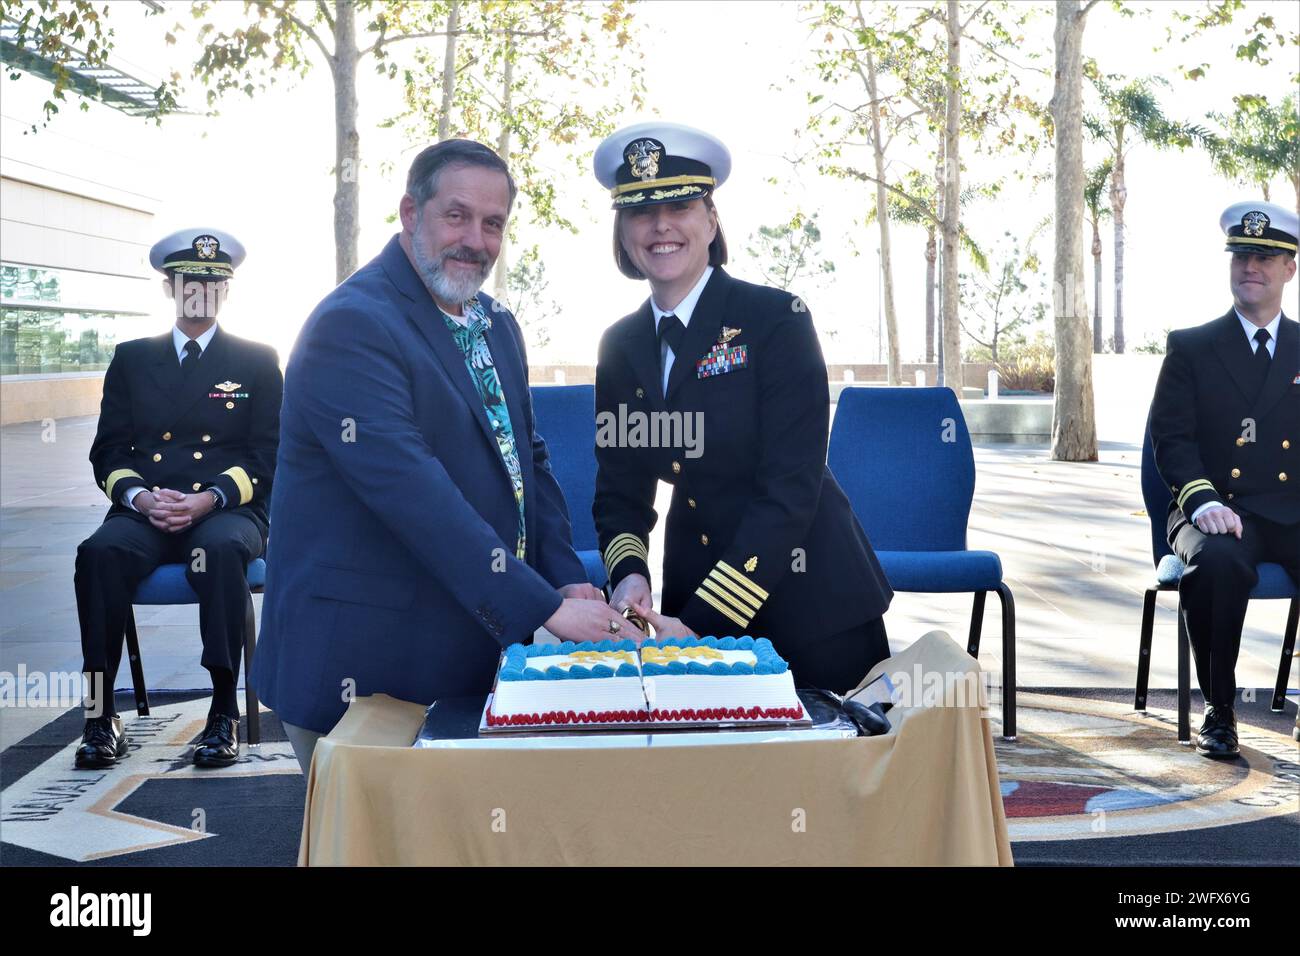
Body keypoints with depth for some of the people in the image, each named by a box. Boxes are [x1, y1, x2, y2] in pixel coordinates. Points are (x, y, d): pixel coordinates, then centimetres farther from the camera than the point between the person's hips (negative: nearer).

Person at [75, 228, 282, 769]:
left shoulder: (257, 361, 12)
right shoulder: (132, 359, 19)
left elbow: (266, 456, 4)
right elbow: (109, 452, 13)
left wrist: (209, 499, -13)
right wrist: (140, 497, -9)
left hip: (227, 512, -2)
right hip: (144, 513, 2)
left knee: (222, 551, -37)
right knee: (99, 552, -31)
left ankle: (224, 713, -31)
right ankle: (101, 714, -25)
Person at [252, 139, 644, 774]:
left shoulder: (496, 326, 11)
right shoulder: (351, 326, -17)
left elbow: (527, 460, 17)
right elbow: (413, 493, -26)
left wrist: (566, 580, 0)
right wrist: (545, 608, -27)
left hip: (477, 660, 8)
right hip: (366, 670, -8)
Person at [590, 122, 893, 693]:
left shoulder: (777, 319, -13)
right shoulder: (620, 345, 3)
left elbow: (791, 487, -19)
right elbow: (620, 489, 7)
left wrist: (704, 621, -22)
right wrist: (628, 575, -14)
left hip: (808, 599, -4)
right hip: (692, 594, 4)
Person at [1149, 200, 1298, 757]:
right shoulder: (1190, 348, 10)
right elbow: (1171, 439, 1)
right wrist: (1203, 500, -18)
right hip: (1221, 511, -2)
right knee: (1218, 560, -36)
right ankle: (1218, 709, -19)